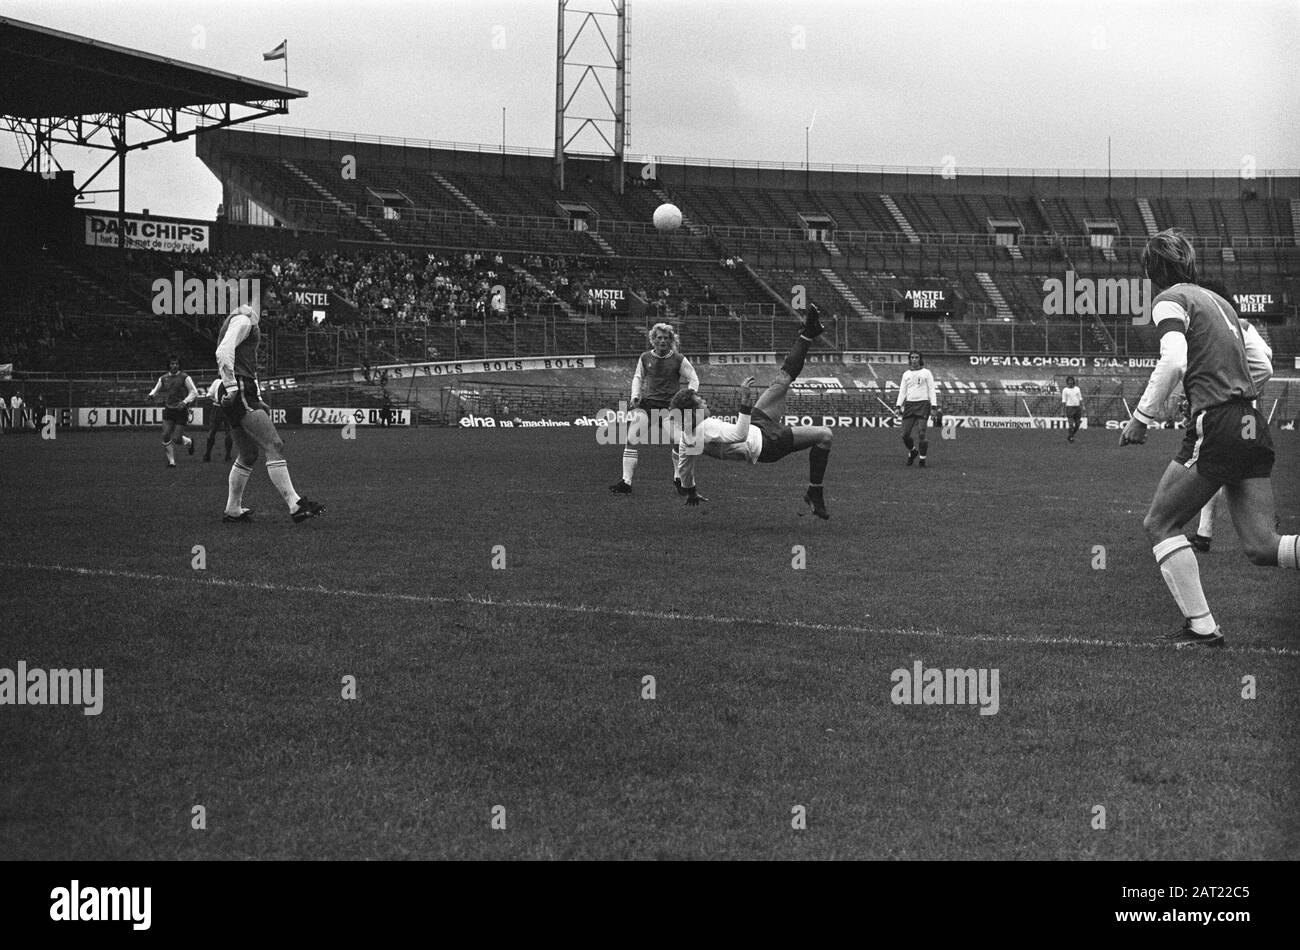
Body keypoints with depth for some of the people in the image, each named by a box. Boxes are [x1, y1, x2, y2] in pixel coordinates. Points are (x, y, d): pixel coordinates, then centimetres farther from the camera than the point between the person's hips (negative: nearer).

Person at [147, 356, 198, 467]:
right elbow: (156, 390, 18)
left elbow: (194, 392, -4)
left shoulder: (184, 377, -4)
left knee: (177, 439, -5)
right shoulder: (163, 378, 8)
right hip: (168, 410, 3)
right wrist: (152, 394, -6)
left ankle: (189, 442, 30)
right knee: (166, 436, -10)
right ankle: (171, 461, 2)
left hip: (181, 411, -3)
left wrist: (185, 402, -18)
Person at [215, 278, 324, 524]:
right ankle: (295, 506, -17)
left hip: (244, 395, 11)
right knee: (274, 447, -13)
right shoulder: (243, 320, -9)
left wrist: (258, 399, 24)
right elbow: (223, 352, -23)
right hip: (241, 395, -11)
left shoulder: (249, 319, 23)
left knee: (248, 455, 14)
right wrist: (232, 388, -22)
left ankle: (233, 509, 19)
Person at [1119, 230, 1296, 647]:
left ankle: (1202, 627, 0)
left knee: (1159, 523, 5)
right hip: (1253, 424, 8)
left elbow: (1174, 362, -18)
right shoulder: (1218, 300, 24)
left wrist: (1140, 419, -12)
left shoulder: (1170, 299, 0)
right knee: (1262, 546, 5)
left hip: (1216, 425, -8)